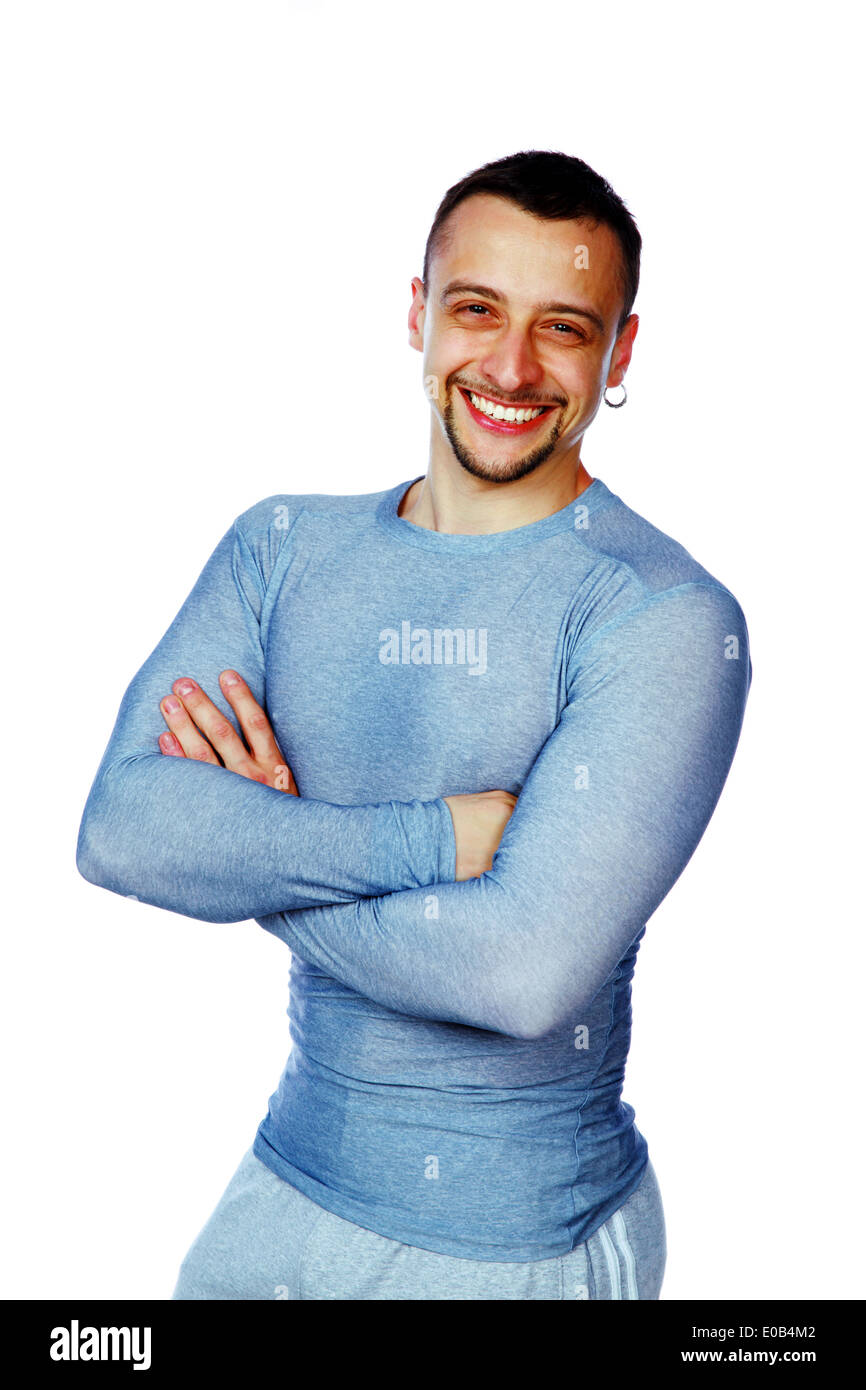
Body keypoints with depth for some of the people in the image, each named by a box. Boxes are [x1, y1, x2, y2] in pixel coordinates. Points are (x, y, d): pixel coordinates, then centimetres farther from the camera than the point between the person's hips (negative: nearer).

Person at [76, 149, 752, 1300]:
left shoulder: (666, 619, -18)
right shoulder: (283, 547, -2)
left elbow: (525, 973, -27)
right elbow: (119, 828, -14)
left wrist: (256, 850, -15)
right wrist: (439, 834, -23)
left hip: (523, 1241, -4)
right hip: (291, 1180, 5)